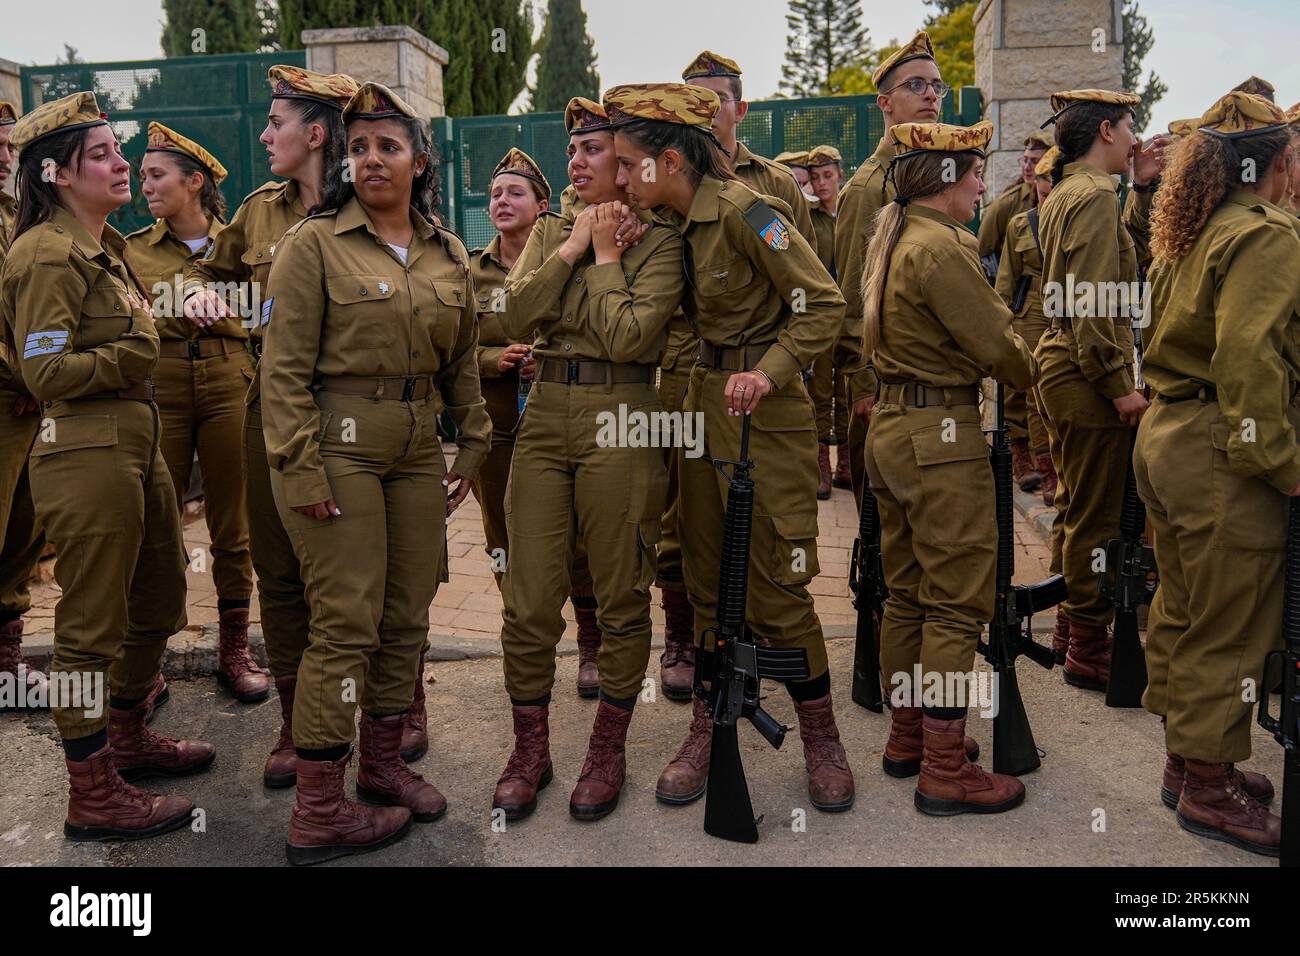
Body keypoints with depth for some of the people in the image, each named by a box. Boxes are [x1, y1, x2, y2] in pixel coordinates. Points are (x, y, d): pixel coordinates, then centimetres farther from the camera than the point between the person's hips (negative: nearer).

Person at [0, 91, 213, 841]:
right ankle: (93, 796, 11)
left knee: (160, 600, 19)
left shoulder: (106, 246, 16)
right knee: (93, 623, -1)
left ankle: (128, 737, 39)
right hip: (87, 453, -10)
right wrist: (134, 354, -11)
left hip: (137, 446, 10)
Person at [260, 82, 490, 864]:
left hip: (417, 448, 6)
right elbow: (284, 367, -9)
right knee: (348, 624, -5)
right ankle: (318, 815, 6)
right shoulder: (314, 244, -5)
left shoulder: (449, 255, 10)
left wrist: (475, 445, 13)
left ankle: (383, 762, 30)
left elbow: (463, 362, 18)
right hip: (338, 444, -5)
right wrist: (299, 468, -15)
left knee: (409, 614, 11)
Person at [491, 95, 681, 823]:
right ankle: (531, 750, 21)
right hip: (546, 416, 4)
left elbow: (628, 335, -16)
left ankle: (609, 750, 22)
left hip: (619, 422, -4)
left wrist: (605, 254, -6)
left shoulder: (659, 240, -1)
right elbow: (515, 317, -2)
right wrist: (571, 249, -4)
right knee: (529, 599, 4)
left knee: (622, 597, 6)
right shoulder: (550, 231, 14)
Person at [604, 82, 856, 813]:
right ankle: (708, 732, 25)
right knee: (708, 582, 12)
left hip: (764, 413, -7)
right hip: (706, 403, 7)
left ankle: (822, 739, 18)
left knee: (776, 587, -1)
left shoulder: (746, 212, -16)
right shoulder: (676, 224, 7)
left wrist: (769, 372, -28)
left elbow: (825, 305, -17)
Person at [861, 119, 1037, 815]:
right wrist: (1038, 374, 5)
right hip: (943, 435, -10)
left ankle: (908, 736, 28)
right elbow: (997, 346, -15)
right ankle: (945, 771, 5)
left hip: (890, 425, 10)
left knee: (907, 592, 16)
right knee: (957, 602, -2)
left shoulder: (889, 237, 12)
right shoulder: (941, 248, -17)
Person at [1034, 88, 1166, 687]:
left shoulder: (1061, 194, 15)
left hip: (1058, 364, 10)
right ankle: (1091, 650, 8)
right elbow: (1091, 304, -22)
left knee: (1076, 506, 19)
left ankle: (1071, 626, 32)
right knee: (1097, 518, -2)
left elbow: (1114, 250, 18)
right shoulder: (1096, 195, -15)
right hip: (1087, 373, -10)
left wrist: (1140, 185, 17)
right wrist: (1120, 385, -21)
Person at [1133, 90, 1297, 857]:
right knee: (1230, 628, 2)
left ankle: (1188, 761, 33)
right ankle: (1210, 787, 16)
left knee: (1184, 611, 18)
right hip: (1222, 453, -9)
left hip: (1167, 436, 9)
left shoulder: (1190, 233, 13)